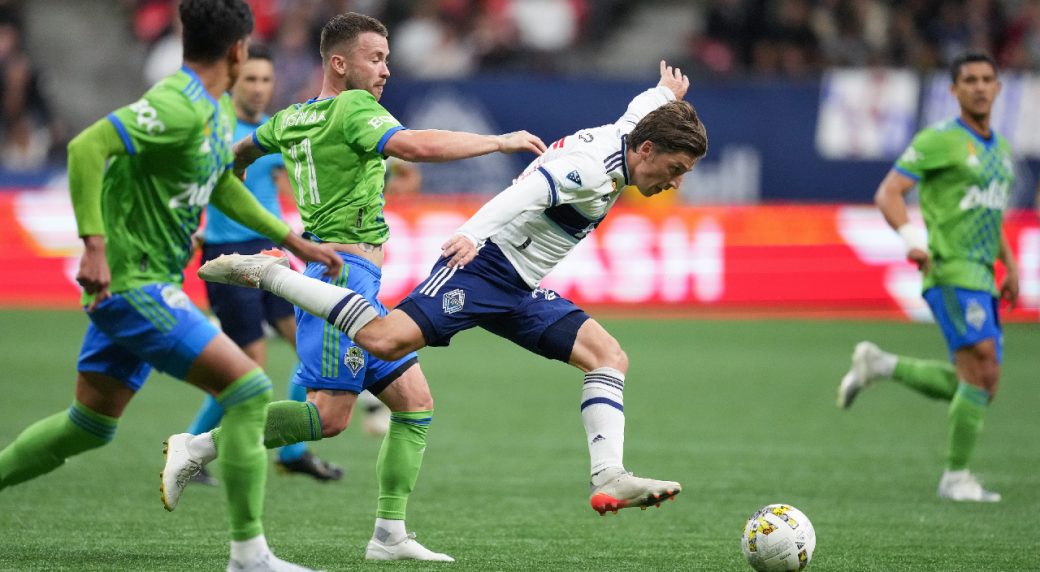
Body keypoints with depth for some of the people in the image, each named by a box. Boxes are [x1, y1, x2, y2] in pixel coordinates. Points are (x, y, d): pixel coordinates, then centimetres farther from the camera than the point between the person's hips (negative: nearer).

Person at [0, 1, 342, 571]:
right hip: (134, 285, -10)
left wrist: (293, 241, 23)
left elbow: (221, 186, 26)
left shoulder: (218, 112, 11)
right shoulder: (178, 107, -20)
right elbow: (87, 147, -29)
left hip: (148, 283, 10)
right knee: (248, 388, -14)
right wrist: (94, 245, -35)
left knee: (90, 425, 18)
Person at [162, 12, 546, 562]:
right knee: (329, 414, -14)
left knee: (415, 402, 6)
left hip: (360, 286, 10)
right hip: (342, 271, -10)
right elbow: (415, 146, -26)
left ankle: (390, 535, 4)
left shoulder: (290, 119, 16)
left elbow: (240, 152, 35)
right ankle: (202, 445, -7)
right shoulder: (354, 108, -10)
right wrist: (501, 141, -17)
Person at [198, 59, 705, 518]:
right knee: (387, 340, -24)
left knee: (609, 357, -4)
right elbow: (527, 191, -35)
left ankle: (609, 479, -11)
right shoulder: (591, 168, -20)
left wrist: (667, 94, 58)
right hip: (482, 263, -10)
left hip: (521, 291, 10)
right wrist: (473, 235, -51)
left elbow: (639, 107, 35)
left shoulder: (625, 132, 10)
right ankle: (263, 273, -13)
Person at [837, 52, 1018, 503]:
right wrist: (911, 237, -27)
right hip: (950, 271, -8)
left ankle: (879, 365, 19)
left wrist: (1010, 266, 20)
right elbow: (888, 193, -11)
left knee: (973, 387, 6)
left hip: (981, 278, 8)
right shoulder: (938, 140, -6)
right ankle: (956, 477, -6)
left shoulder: (1000, 150, 18)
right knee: (982, 373, -17)